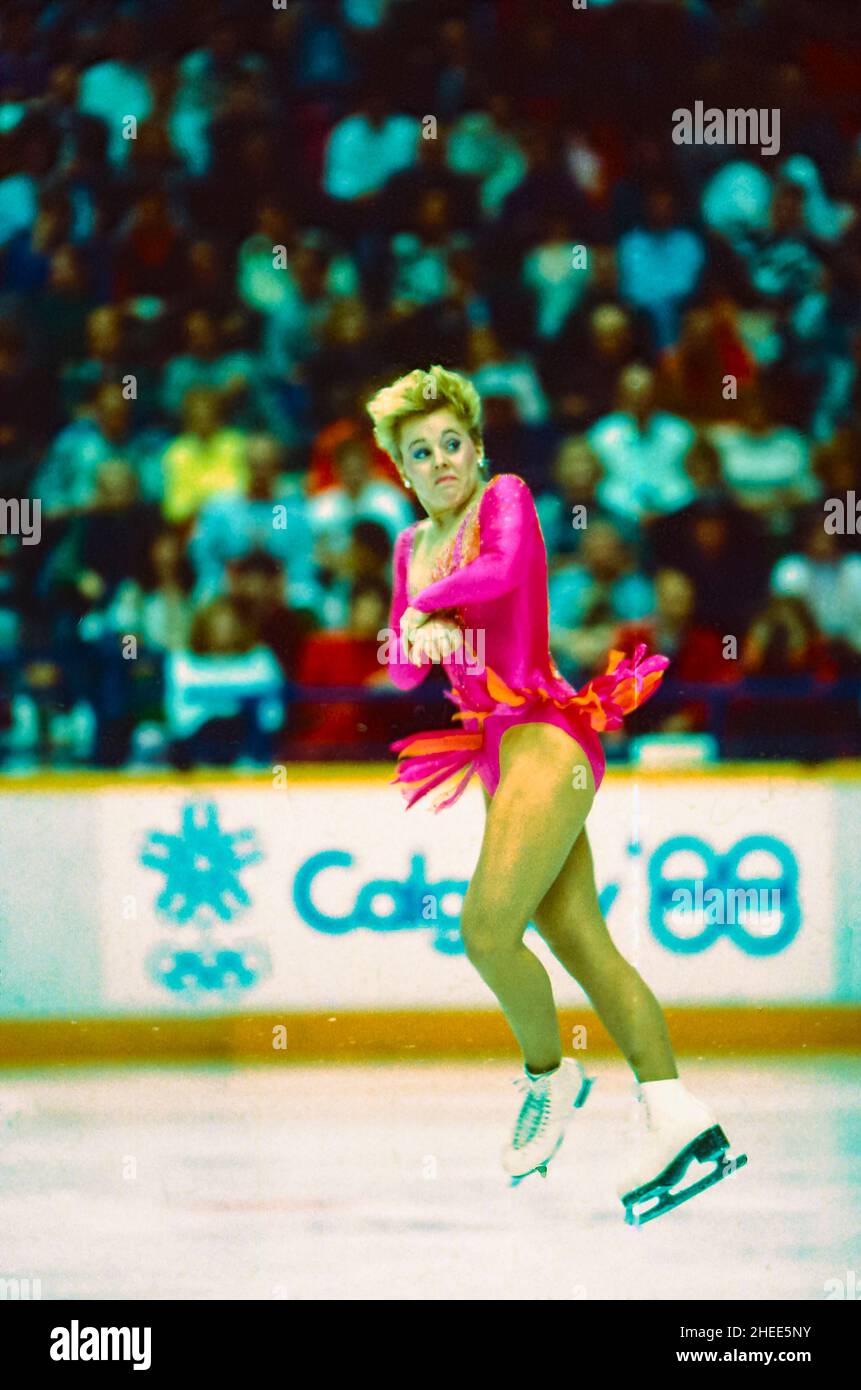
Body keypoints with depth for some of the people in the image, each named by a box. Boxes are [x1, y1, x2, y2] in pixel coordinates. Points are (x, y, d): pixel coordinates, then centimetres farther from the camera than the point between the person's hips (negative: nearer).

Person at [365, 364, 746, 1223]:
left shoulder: (505, 499, -1)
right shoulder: (413, 547, 19)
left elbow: (503, 570, -23)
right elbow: (403, 671, 16)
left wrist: (426, 604, -8)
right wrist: (423, 634, -6)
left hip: (544, 735, -8)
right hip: (500, 750, 8)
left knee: (487, 930, -19)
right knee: (580, 942, -1)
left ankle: (549, 1076, 4)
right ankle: (681, 1124, -6)